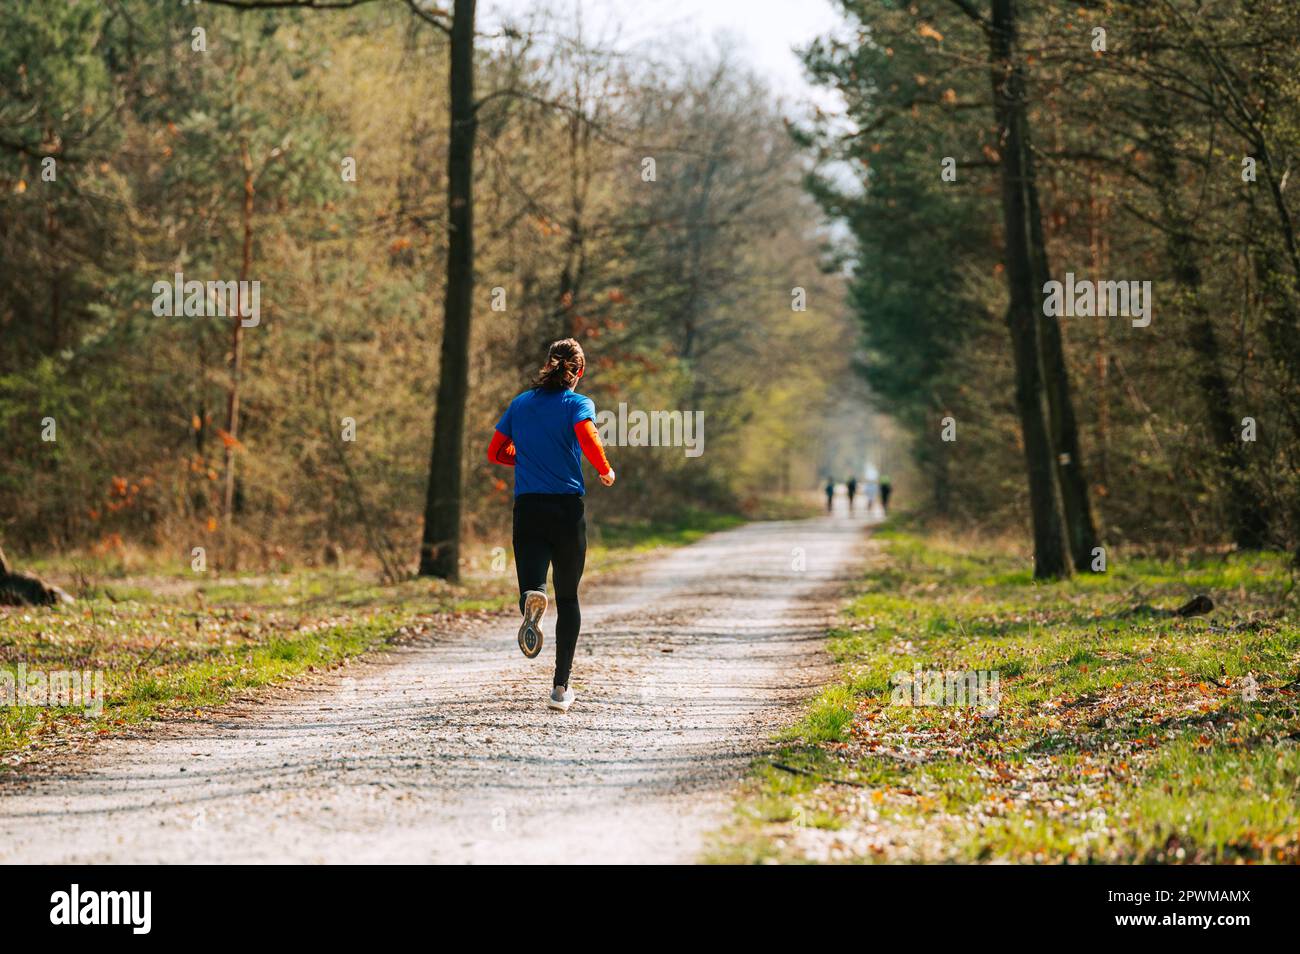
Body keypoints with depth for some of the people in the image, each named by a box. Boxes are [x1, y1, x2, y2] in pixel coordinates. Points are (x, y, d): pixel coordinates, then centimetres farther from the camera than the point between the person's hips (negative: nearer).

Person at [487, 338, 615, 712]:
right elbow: (588, 439, -20)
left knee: (532, 586, -2)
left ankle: (532, 599, -43)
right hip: (567, 509, -2)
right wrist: (605, 472, -1)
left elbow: (495, 452, 15)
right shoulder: (578, 404, -1)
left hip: (527, 508, 2)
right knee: (568, 598, 12)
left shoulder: (521, 403, 12)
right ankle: (561, 687, 8)